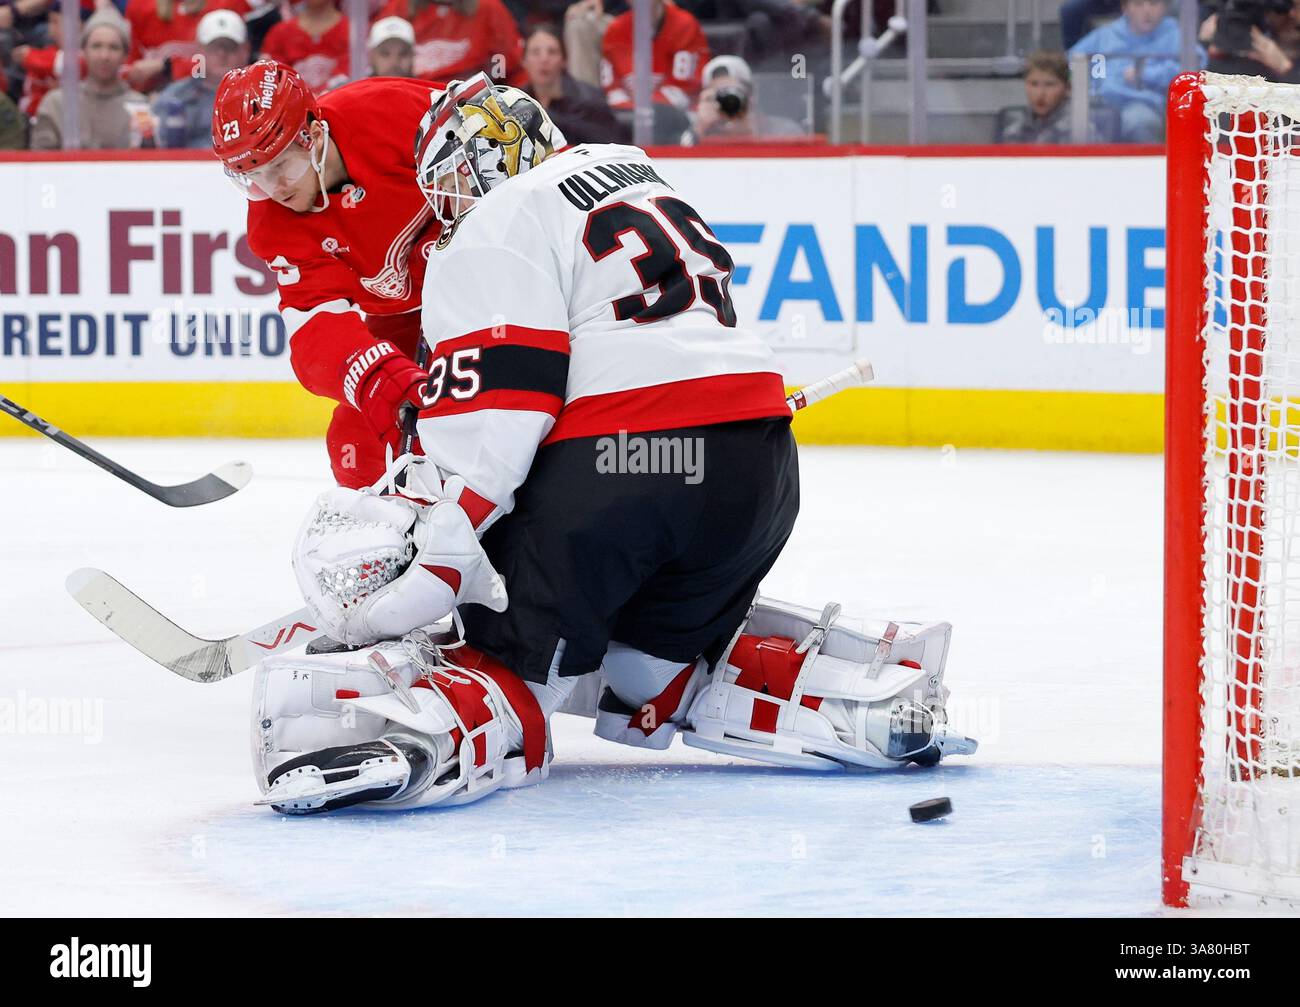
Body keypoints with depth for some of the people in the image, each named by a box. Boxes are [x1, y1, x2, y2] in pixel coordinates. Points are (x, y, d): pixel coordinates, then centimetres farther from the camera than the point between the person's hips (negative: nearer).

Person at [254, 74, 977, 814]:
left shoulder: (495, 231, 1)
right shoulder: (635, 173, 26)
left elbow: (495, 405, -11)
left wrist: (430, 546, -13)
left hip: (612, 470, -7)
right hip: (761, 472, 7)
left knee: (513, 656, -1)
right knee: (660, 668, 23)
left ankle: (428, 732, -33)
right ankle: (875, 694, 7)